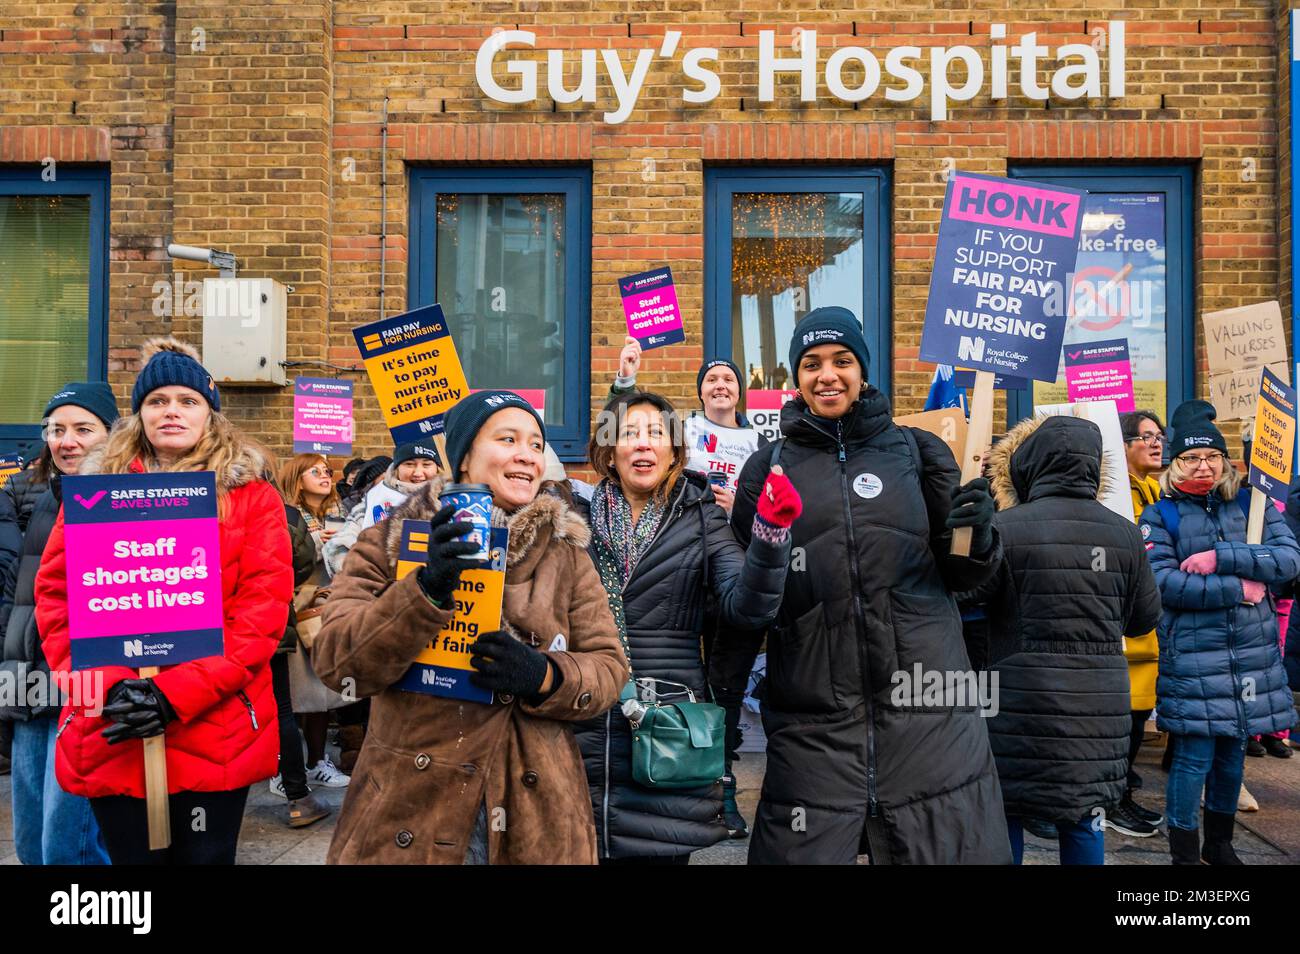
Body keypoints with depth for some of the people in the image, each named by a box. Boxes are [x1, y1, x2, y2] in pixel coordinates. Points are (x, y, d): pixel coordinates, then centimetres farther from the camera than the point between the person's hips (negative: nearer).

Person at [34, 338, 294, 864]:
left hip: (215, 734, -2)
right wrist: (106, 687, -12)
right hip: (109, 737, 2)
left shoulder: (252, 498, 0)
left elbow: (263, 609, -7)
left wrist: (178, 693, -16)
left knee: (206, 855, 9)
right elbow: (56, 598, 3)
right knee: (132, 855, 14)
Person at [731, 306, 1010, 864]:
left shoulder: (916, 452, 7)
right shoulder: (769, 467, 6)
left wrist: (978, 539, -10)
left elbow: (960, 575, 11)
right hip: (813, 715, 0)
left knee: (948, 847, 7)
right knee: (805, 850, 3)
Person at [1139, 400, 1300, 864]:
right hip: (1192, 658, -4)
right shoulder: (1160, 515, -2)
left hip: (1252, 655, 4)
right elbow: (1163, 583, -14)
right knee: (1195, 757, -2)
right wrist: (1239, 587, -14)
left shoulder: (1252, 506, 7)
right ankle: (1184, 852, 15)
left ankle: (1219, 843, 34)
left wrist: (1220, 557, -17)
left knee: (1233, 752, 15)